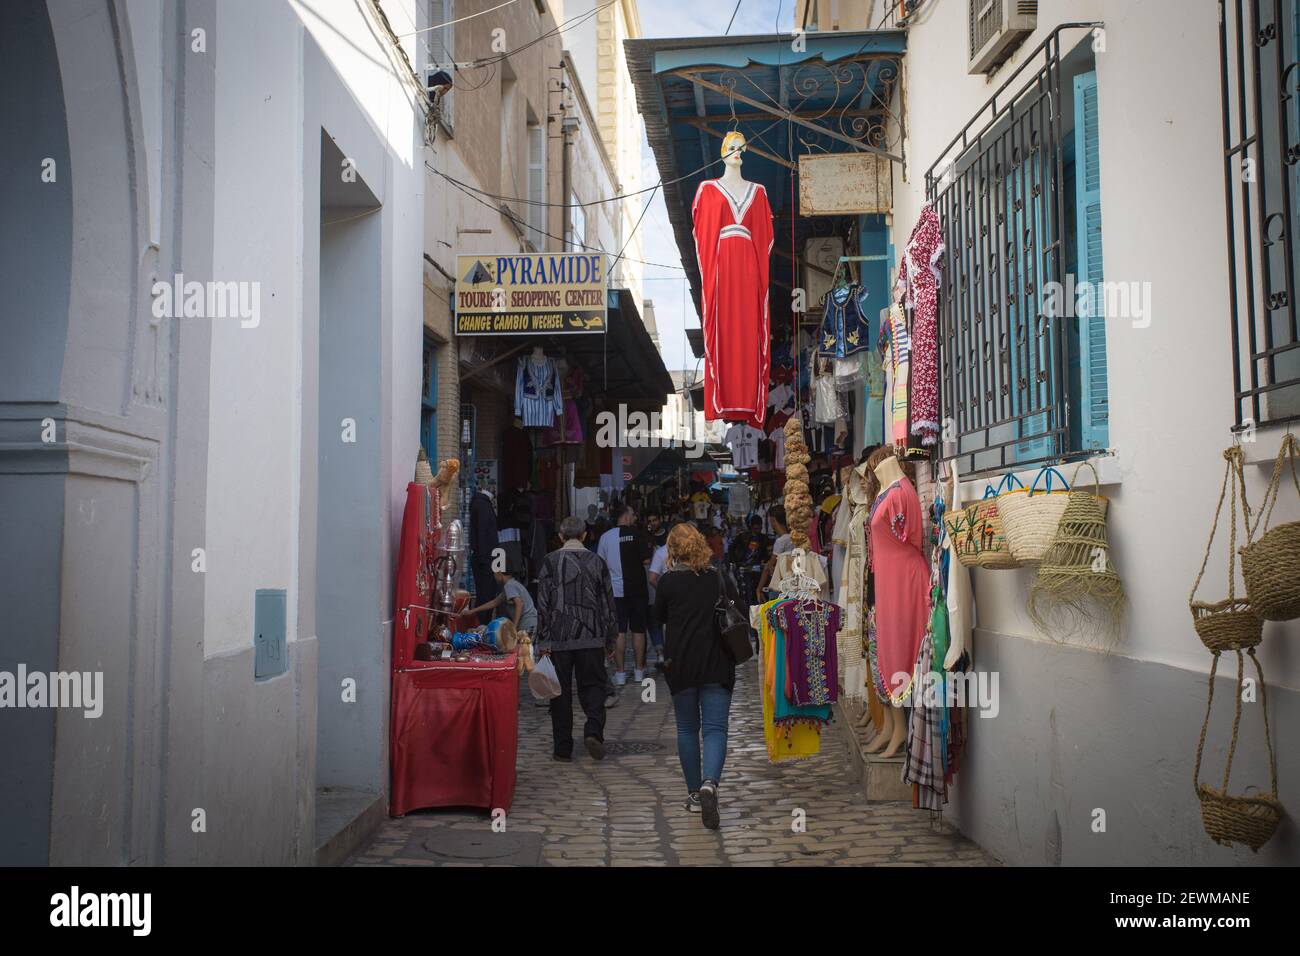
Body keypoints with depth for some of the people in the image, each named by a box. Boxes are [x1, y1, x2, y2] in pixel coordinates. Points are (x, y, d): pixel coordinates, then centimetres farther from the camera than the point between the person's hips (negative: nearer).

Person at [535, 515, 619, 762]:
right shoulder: (596, 562, 4)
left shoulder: (550, 562, -3)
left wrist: (543, 640, -2)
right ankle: (593, 730, -13)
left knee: (561, 691, 7)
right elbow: (608, 603, 7)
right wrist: (610, 639, 14)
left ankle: (563, 748, 10)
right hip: (591, 638, 1)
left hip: (559, 639, -1)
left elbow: (543, 605, -6)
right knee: (592, 686, 11)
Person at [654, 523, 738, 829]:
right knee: (715, 728, -1)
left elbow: (659, 615, 9)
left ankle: (694, 793, 18)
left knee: (687, 729, 13)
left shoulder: (669, 581, -6)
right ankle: (709, 784, -24)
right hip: (717, 665, 1)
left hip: (680, 664, -1)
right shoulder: (719, 578, 0)